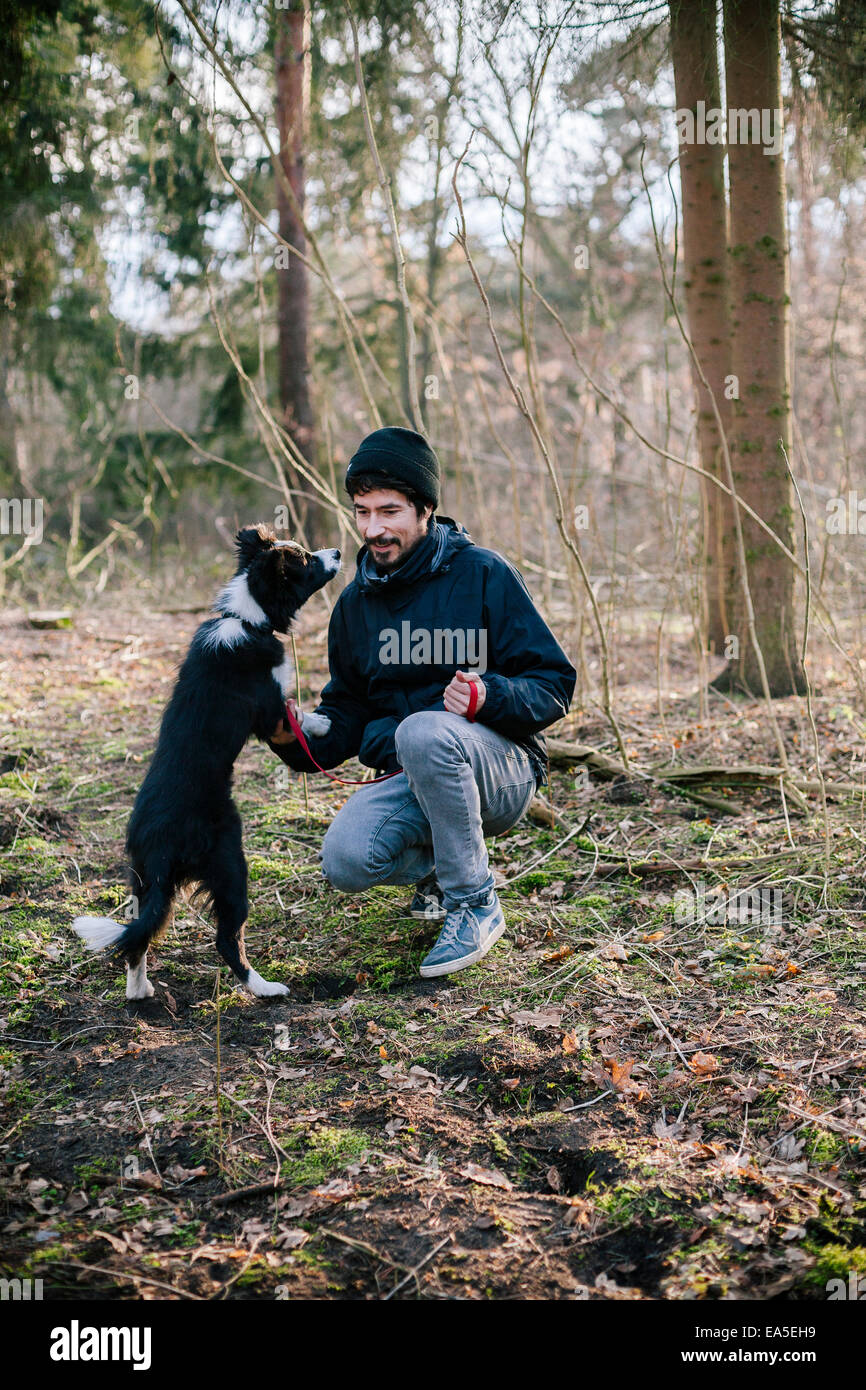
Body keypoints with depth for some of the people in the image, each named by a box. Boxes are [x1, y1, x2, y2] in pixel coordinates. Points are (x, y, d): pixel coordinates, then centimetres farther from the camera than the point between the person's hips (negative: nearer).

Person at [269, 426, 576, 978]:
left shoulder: (484, 574, -6)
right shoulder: (357, 601, 10)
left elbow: (555, 684, -8)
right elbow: (347, 712, 15)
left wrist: (489, 697, -29)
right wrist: (297, 741, -7)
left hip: (502, 768, -4)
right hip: (408, 780, 4)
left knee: (422, 731, -37)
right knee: (346, 861, -26)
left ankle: (476, 904, -19)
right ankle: (441, 866, 10)